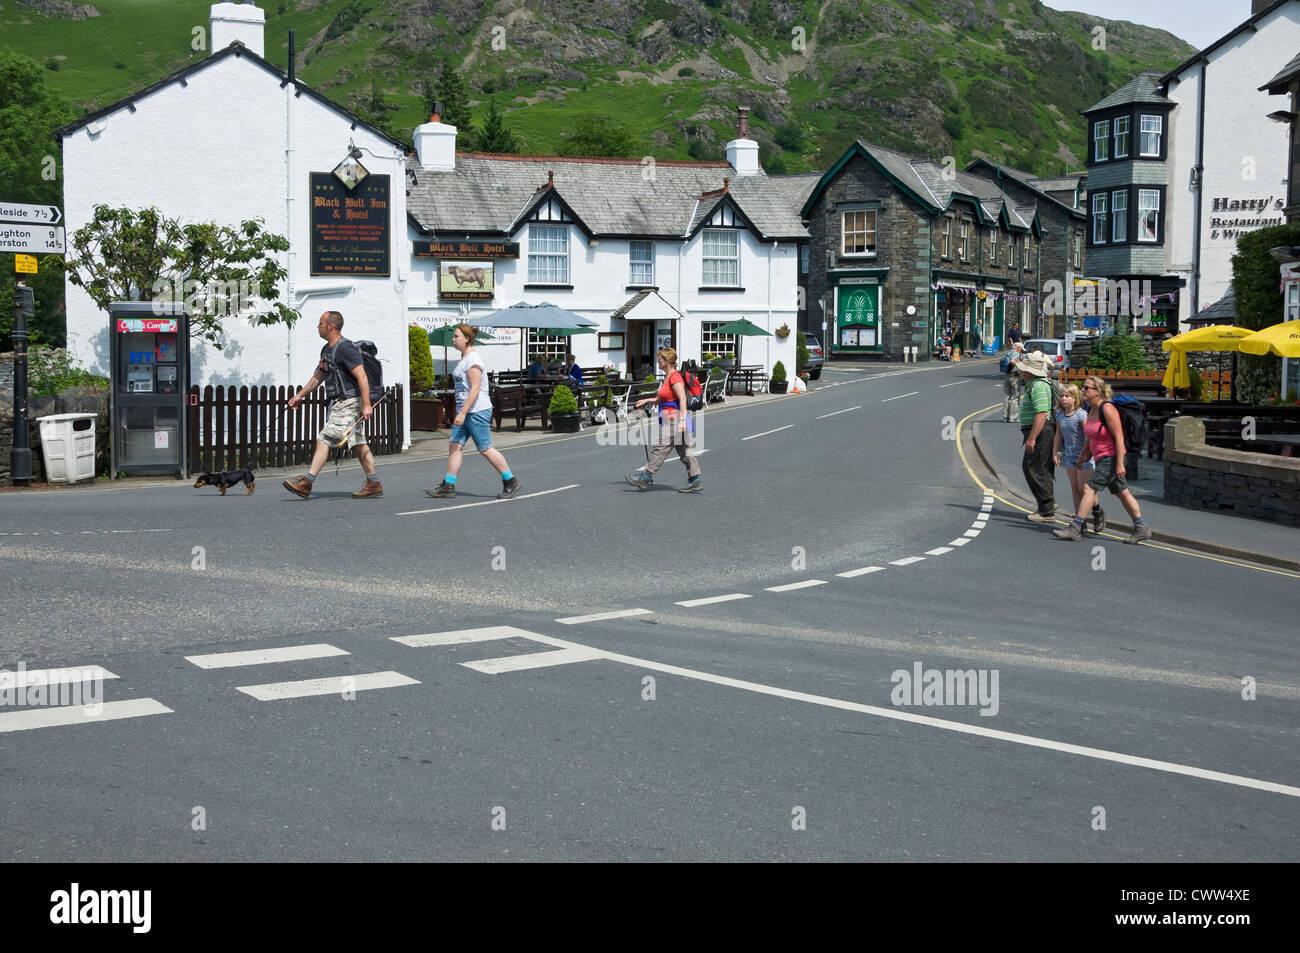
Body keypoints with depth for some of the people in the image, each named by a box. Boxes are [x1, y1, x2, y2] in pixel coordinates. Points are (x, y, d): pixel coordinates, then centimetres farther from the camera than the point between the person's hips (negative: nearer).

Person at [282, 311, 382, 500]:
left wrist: (366, 405, -26)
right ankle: (373, 484, 12)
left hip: (349, 403, -10)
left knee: (324, 440, -10)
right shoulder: (327, 349, 16)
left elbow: (361, 376, -21)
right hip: (339, 403, 10)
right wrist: (299, 396, 24)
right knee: (358, 444, 9)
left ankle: (306, 483, -10)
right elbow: (318, 376, 27)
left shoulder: (345, 348, -15)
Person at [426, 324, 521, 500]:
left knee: (485, 449, -4)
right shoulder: (463, 359, 16)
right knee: (454, 445, 3)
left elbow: (475, 389, -22)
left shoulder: (473, 359, -15)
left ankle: (510, 481, 7)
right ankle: (448, 487, 3)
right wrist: (461, 412, 22)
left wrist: (462, 413, -24)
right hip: (465, 412, 10)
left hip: (477, 411, -10)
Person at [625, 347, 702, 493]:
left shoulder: (675, 377, -15)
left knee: (661, 449, -4)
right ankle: (695, 481, 9)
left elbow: (682, 399, -22)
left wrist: (682, 419, -28)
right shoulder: (667, 377, 17)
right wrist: (646, 401, 17)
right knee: (684, 452, 9)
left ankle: (645, 478, 1)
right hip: (668, 420, 10)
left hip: (673, 419, -10)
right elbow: (661, 399, 27)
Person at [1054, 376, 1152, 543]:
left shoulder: (1107, 408, -18)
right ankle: (1142, 529, 20)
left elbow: (1119, 437, -20)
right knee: (1122, 492, 13)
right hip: (1101, 458, 9)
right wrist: (1085, 451, 12)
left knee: (1089, 489, -13)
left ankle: (1074, 529, -13)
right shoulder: (1091, 409, 9)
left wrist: (1120, 463, -23)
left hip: (1111, 458, -9)